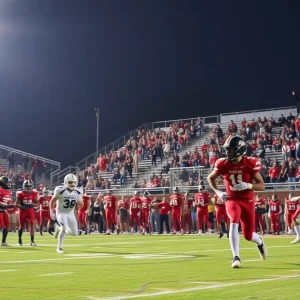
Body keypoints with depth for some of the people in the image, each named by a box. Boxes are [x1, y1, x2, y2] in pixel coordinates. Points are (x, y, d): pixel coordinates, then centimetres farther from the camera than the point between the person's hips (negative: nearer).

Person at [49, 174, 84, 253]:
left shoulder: (78, 192, -6)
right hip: (61, 213, -5)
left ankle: (59, 228, 29)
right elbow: (52, 201, -5)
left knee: (74, 233, 3)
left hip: (70, 213, 5)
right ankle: (59, 248, -6)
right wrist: (51, 212, -12)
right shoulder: (60, 190, -18)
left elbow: (81, 206, -1)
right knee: (65, 228, -25)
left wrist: (79, 201, -22)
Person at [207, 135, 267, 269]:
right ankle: (236, 257, -22)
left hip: (247, 201, -1)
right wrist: (218, 192, -4)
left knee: (248, 235, 4)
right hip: (232, 199, 1)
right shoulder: (223, 164, -8)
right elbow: (210, 178, 11)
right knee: (234, 223, -29)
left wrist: (248, 185, -29)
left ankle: (260, 242, 42)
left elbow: (262, 186, -10)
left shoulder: (250, 163, -14)